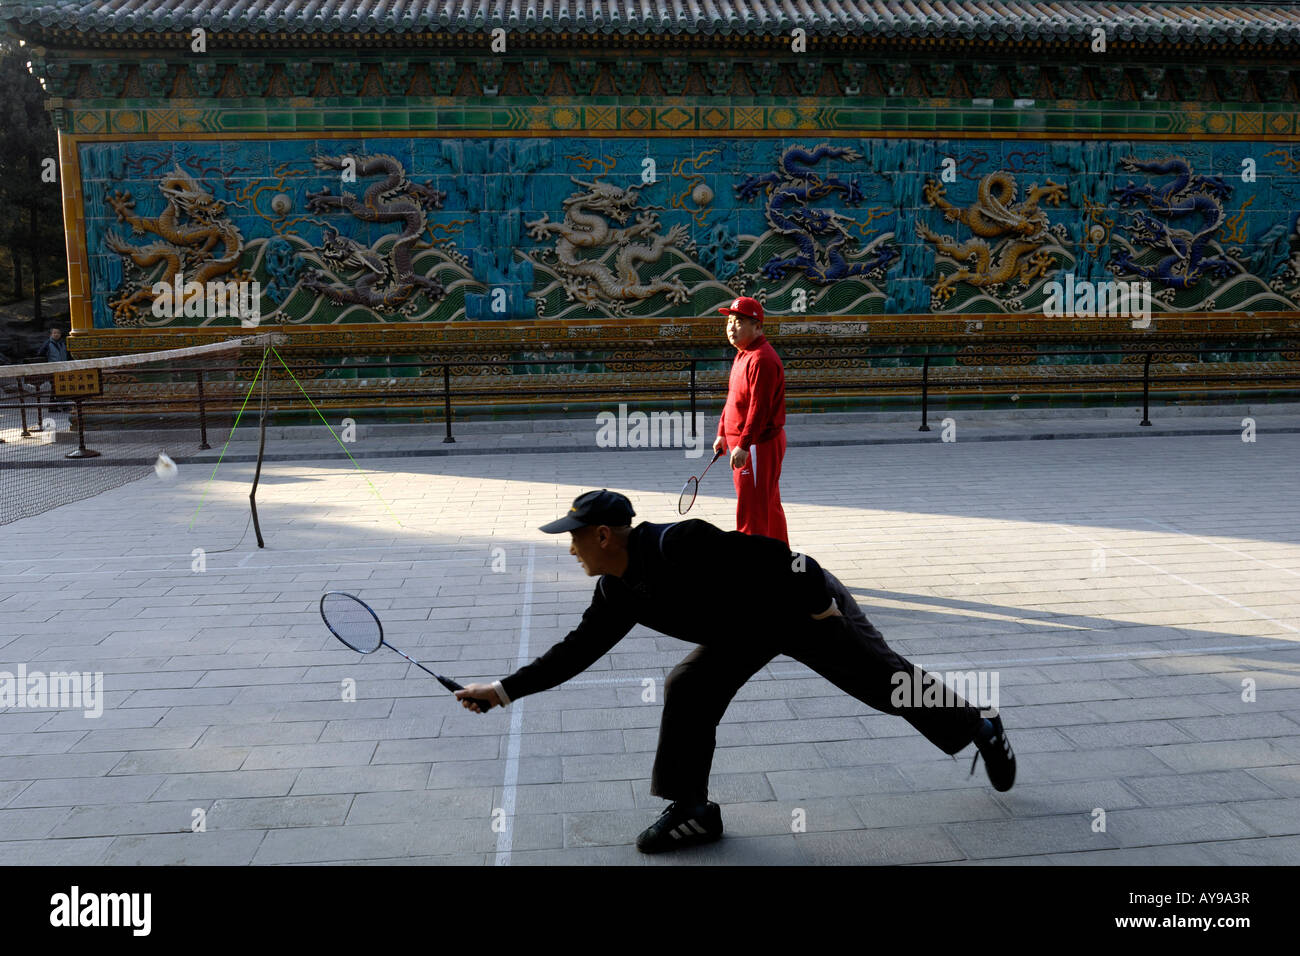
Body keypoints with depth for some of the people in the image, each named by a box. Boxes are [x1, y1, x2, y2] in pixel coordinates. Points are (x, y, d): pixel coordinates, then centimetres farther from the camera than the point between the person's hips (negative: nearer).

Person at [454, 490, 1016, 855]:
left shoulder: (679, 545, -34)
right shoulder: (618, 593, -6)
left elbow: (766, 554, -33)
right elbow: (579, 649, -1)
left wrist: (819, 602, -25)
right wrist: (506, 689, -4)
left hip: (809, 606, -7)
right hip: (747, 632, 7)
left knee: (891, 684, 4)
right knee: (687, 690, -5)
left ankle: (982, 729, 28)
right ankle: (691, 811, 6)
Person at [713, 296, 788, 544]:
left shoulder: (761, 359, -19)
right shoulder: (742, 355, 14)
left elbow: (759, 407, -25)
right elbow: (733, 399, 22)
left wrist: (743, 445, -28)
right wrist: (723, 433, 21)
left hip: (757, 445, -11)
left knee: (751, 512, -7)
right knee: (769, 507, 20)